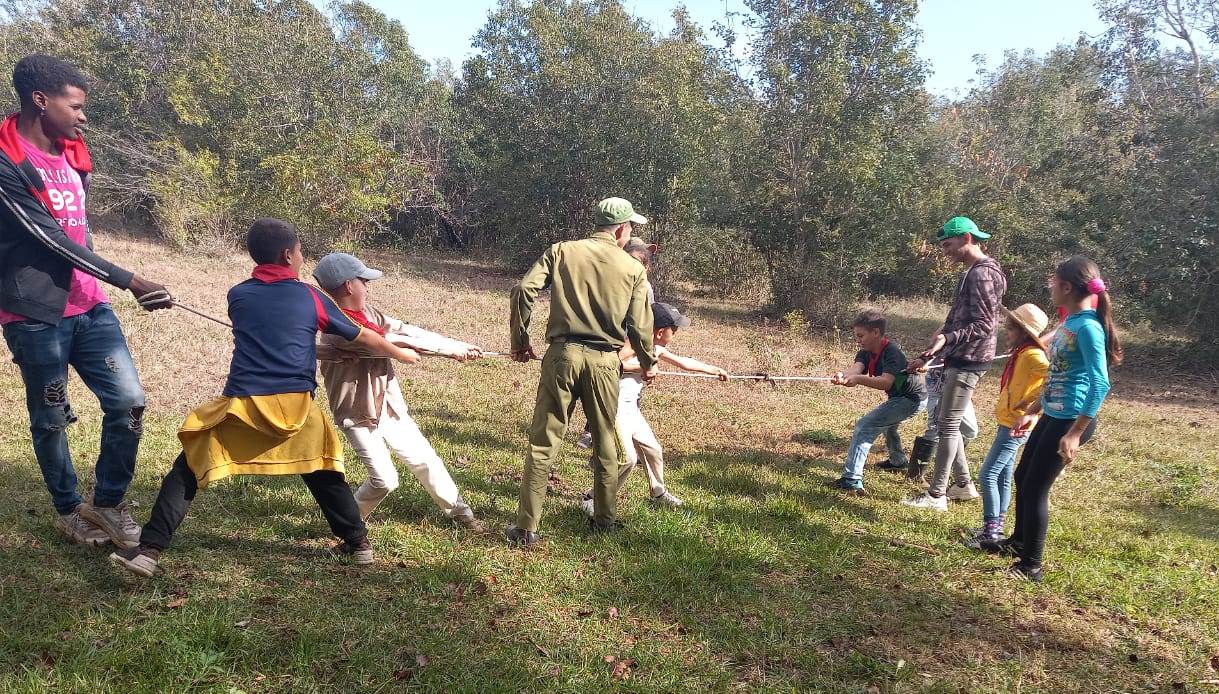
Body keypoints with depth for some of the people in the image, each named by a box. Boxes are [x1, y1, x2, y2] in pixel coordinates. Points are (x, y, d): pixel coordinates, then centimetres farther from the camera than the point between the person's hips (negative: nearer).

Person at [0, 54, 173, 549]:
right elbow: (51, 239, -18)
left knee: (128, 400, 0)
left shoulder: (72, 154, 11)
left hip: (89, 305, 6)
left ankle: (109, 502, 16)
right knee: (51, 418, 7)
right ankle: (67, 509, 26)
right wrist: (130, 281, -20)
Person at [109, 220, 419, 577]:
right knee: (322, 471, 22)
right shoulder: (311, 297, 8)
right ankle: (358, 542, 26)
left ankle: (149, 550, 5)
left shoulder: (237, 296, 12)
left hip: (242, 405, 0)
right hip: (296, 408, 1)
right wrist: (402, 353, 34)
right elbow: (363, 338, 18)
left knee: (186, 470, 13)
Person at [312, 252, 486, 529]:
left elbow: (406, 330, -1)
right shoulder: (338, 330, -25)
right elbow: (396, 342, -27)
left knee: (424, 459, 14)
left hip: (389, 407, 8)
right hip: (359, 417, -7)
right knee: (385, 479, -9)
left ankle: (456, 508, 31)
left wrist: (457, 346, -6)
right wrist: (449, 348, -21)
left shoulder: (368, 313, 1)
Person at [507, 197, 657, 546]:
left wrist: (520, 341, 7)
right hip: (604, 361, 0)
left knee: (544, 442, 3)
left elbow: (524, 290, -4)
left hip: (563, 354, 0)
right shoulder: (634, 269, 5)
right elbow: (639, 326, 3)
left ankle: (526, 528, 4)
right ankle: (604, 520, 30)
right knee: (605, 444, 17)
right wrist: (648, 362, 21)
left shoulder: (561, 251, 6)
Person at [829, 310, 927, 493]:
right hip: (898, 396, 10)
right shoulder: (866, 352, -2)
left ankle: (852, 479, -26)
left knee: (865, 426, -20)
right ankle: (898, 460, 61)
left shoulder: (892, 352, -25)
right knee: (886, 422, 36)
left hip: (912, 398, -10)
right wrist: (843, 376, -47)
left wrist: (858, 379, -56)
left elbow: (886, 382, -39)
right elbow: (856, 367, -23)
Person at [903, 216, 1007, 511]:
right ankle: (964, 485, 25)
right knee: (943, 421, 15)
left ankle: (936, 495, 1)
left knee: (948, 425, -6)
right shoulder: (972, 273, 16)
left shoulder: (983, 274, -15)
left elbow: (984, 326, -22)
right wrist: (928, 356, 22)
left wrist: (947, 338, -37)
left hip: (968, 362, -10)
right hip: (958, 360, 10)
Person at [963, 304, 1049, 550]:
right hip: (1008, 423, 10)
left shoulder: (1032, 355, -18)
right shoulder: (1020, 353, 10)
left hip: (1016, 426, -10)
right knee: (1002, 477, 15)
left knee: (987, 475, -9)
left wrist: (1033, 403, -26)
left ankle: (990, 531, -3)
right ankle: (996, 526, 24)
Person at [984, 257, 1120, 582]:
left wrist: (1075, 433, -26)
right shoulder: (1069, 321, 10)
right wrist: (1032, 412, 23)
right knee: (1022, 477, 19)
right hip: (1052, 416, 10)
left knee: (1035, 487, -2)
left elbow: (1100, 384, -25)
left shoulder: (1087, 326, -20)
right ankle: (1019, 541, 39)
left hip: (1071, 420, -10)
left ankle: (1031, 566, 11)